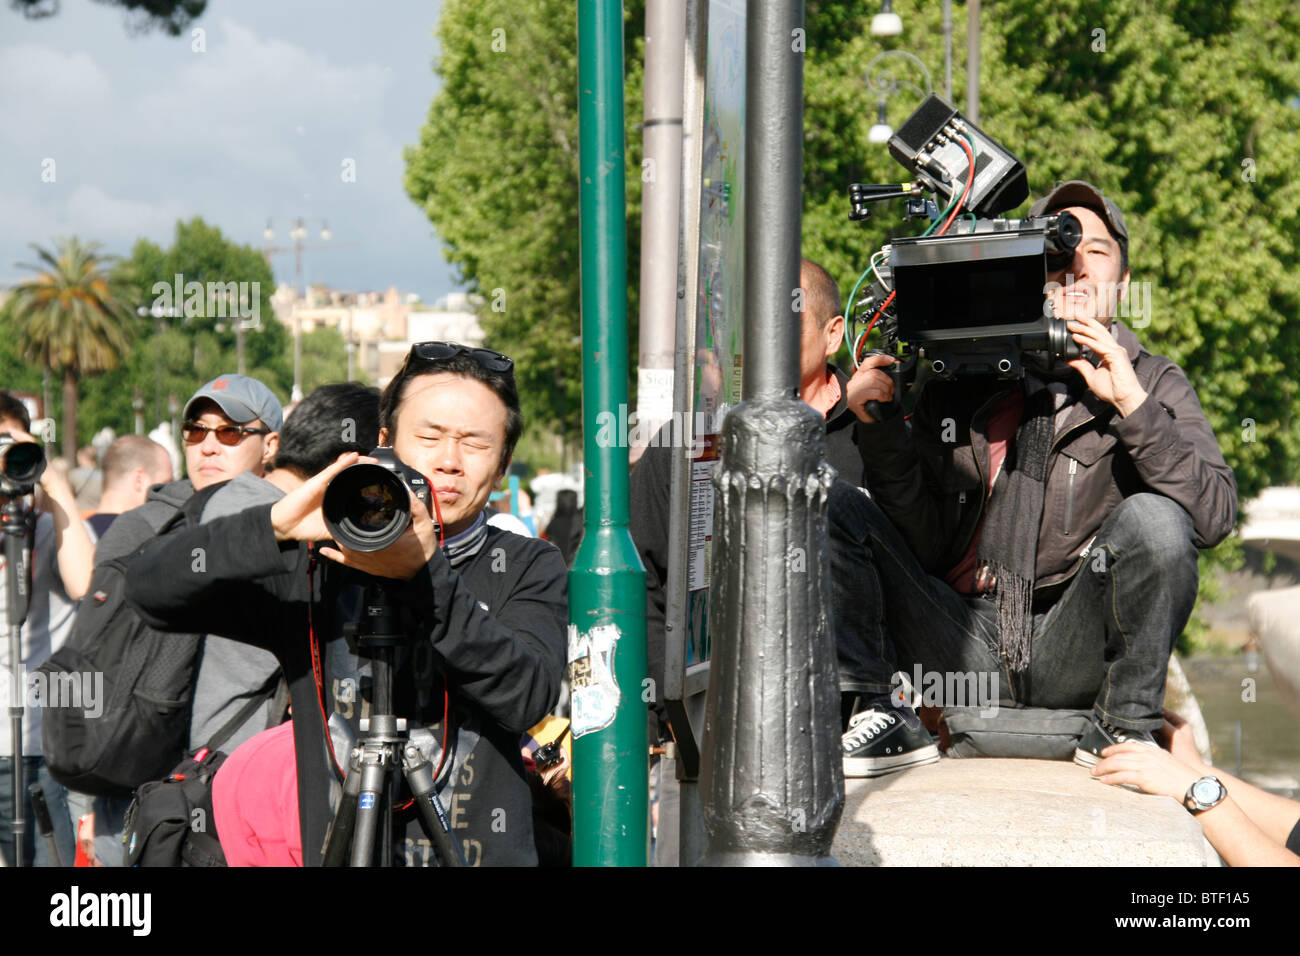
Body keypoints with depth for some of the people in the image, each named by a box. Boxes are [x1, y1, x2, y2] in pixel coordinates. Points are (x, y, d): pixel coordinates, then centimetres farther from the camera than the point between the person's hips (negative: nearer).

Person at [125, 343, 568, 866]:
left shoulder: (530, 568, 12)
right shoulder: (315, 563, 10)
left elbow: (528, 695, -5)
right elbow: (148, 588, 2)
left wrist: (428, 575, -14)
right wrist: (277, 527, -11)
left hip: (488, 853, -1)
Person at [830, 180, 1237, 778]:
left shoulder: (1154, 384, 4)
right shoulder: (958, 385, 8)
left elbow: (1215, 516, -13)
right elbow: (927, 542, 4)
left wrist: (1132, 406, -21)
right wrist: (881, 430, -9)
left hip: (1071, 654, -2)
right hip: (963, 647, 2)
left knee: (1153, 519, -28)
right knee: (831, 508, -10)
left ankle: (1122, 729, -9)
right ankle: (880, 718, -8)